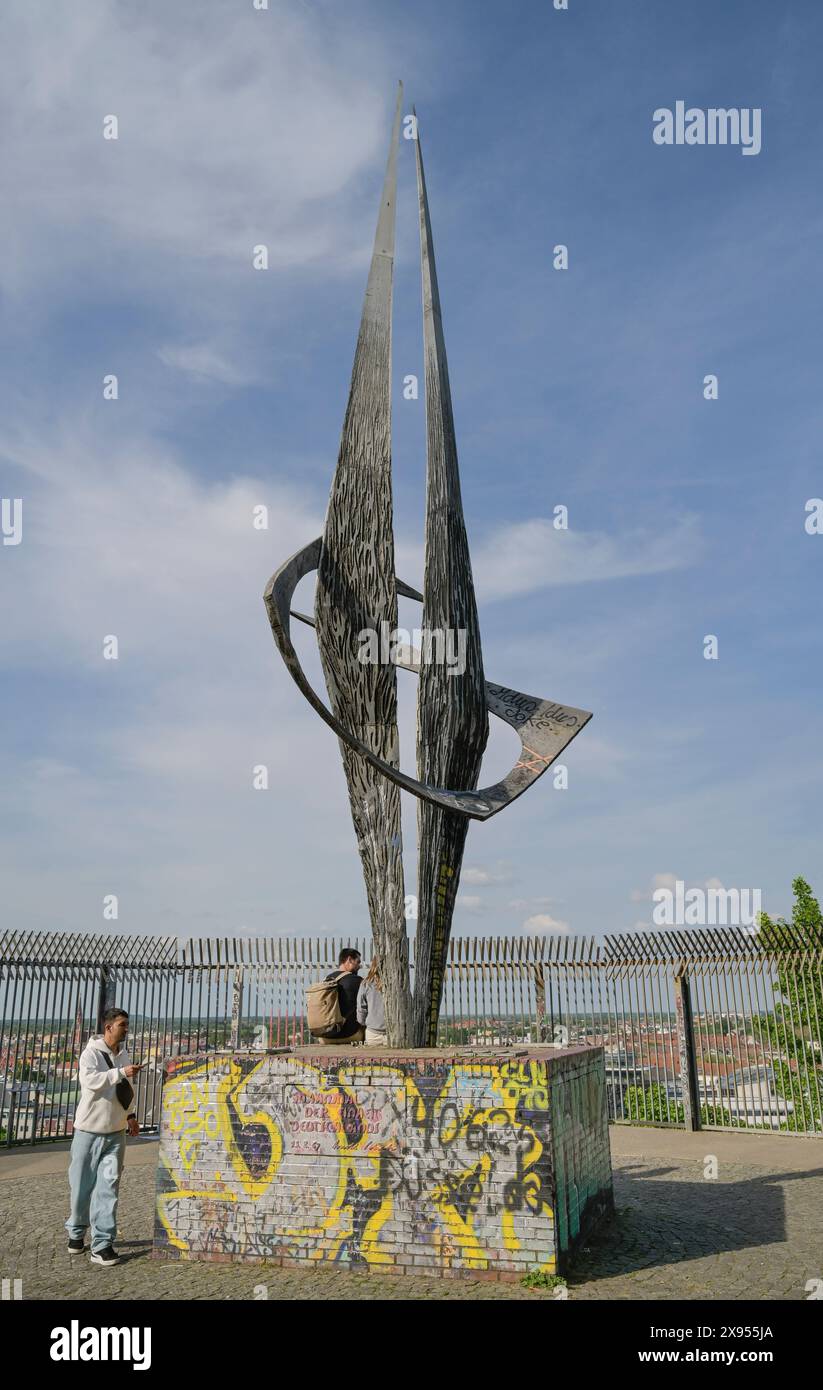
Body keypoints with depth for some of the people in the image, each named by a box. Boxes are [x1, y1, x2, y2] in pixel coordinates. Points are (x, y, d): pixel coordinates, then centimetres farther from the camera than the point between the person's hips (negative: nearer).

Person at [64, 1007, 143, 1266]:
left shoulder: (123, 1054, 8)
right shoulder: (91, 1052, -11)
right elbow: (89, 1080, -29)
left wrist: (130, 1114, 16)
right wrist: (121, 1072, -34)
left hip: (115, 1132, 4)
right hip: (89, 1130, -4)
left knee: (108, 1186, -4)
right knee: (82, 1185, 8)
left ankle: (102, 1243, -2)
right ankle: (76, 1232, 30)